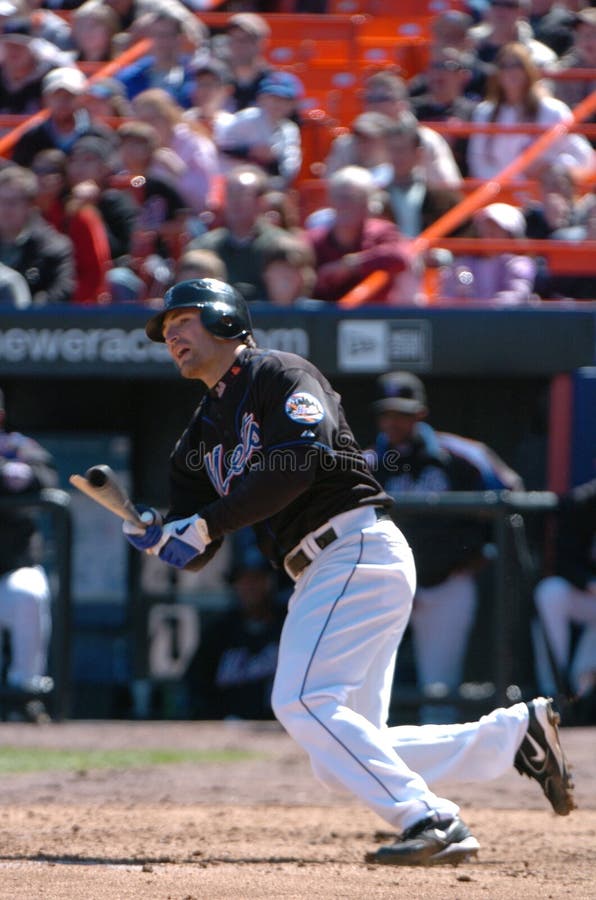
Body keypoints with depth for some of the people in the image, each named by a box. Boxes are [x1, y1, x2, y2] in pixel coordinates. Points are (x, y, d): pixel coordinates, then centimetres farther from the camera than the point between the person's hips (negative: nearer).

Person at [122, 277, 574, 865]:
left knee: (303, 701, -24)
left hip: (358, 549, -9)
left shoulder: (279, 375, -1)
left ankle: (430, 821, -27)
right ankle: (516, 732, 10)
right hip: (318, 577, 9)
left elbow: (298, 461, -20)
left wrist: (206, 524, -20)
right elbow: (196, 554, 14)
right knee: (344, 759, 2)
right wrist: (157, 539, -9)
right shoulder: (201, 435, 22)